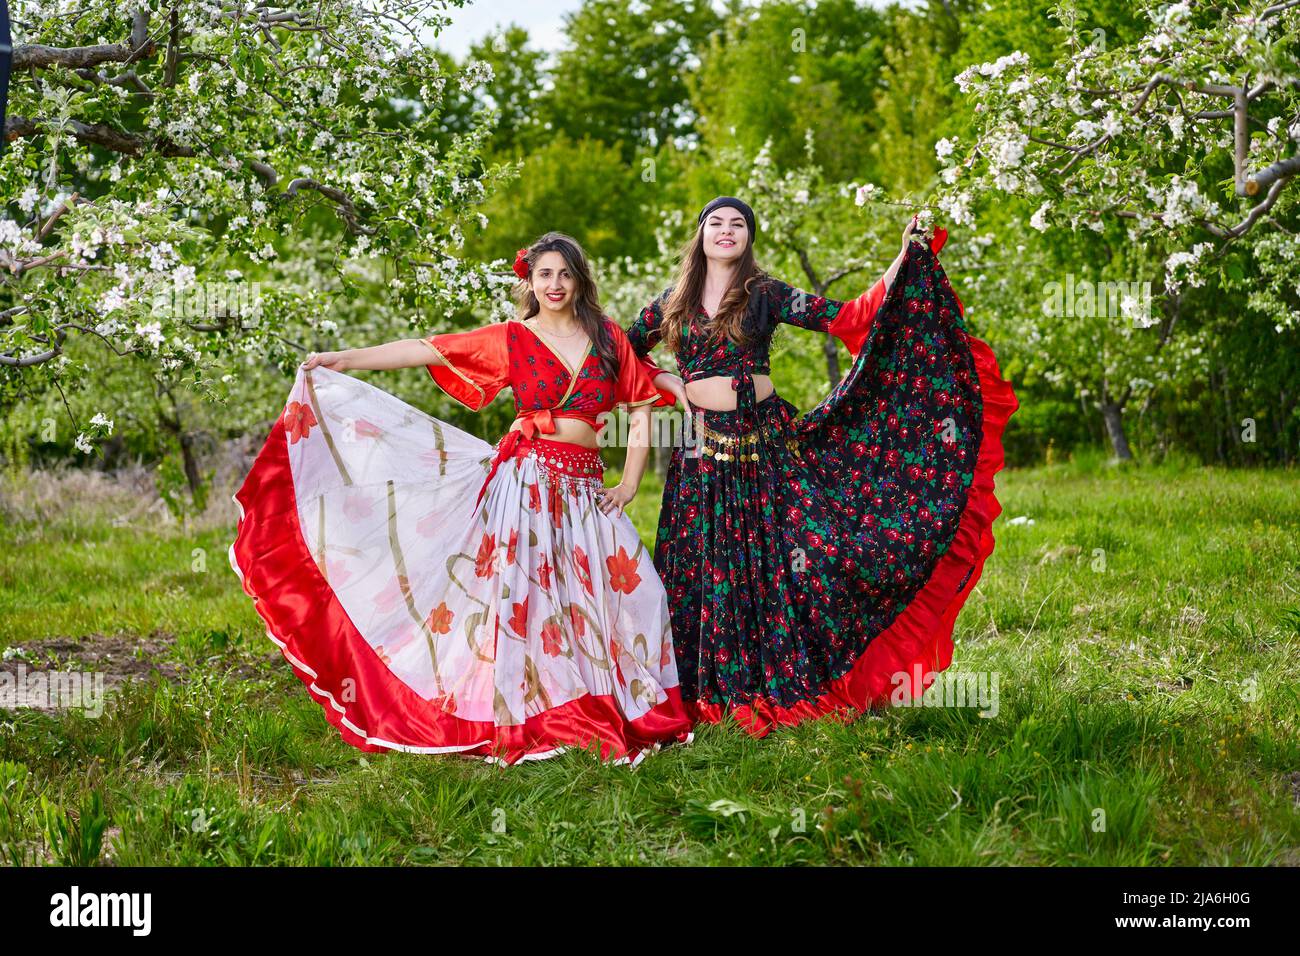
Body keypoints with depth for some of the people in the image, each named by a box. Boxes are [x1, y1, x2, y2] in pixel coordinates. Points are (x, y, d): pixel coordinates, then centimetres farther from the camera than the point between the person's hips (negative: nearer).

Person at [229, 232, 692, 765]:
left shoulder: (608, 338, 10)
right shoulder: (510, 339, 4)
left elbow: (641, 407, 13)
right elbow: (424, 351, 1)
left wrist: (631, 481, 4)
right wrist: (345, 359, -4)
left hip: (585, 489, 3)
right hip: (525, 477, -3)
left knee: (625, 589, -4)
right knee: (520, 590, -7)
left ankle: (606, 717, 7)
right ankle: (518, 720, 0)